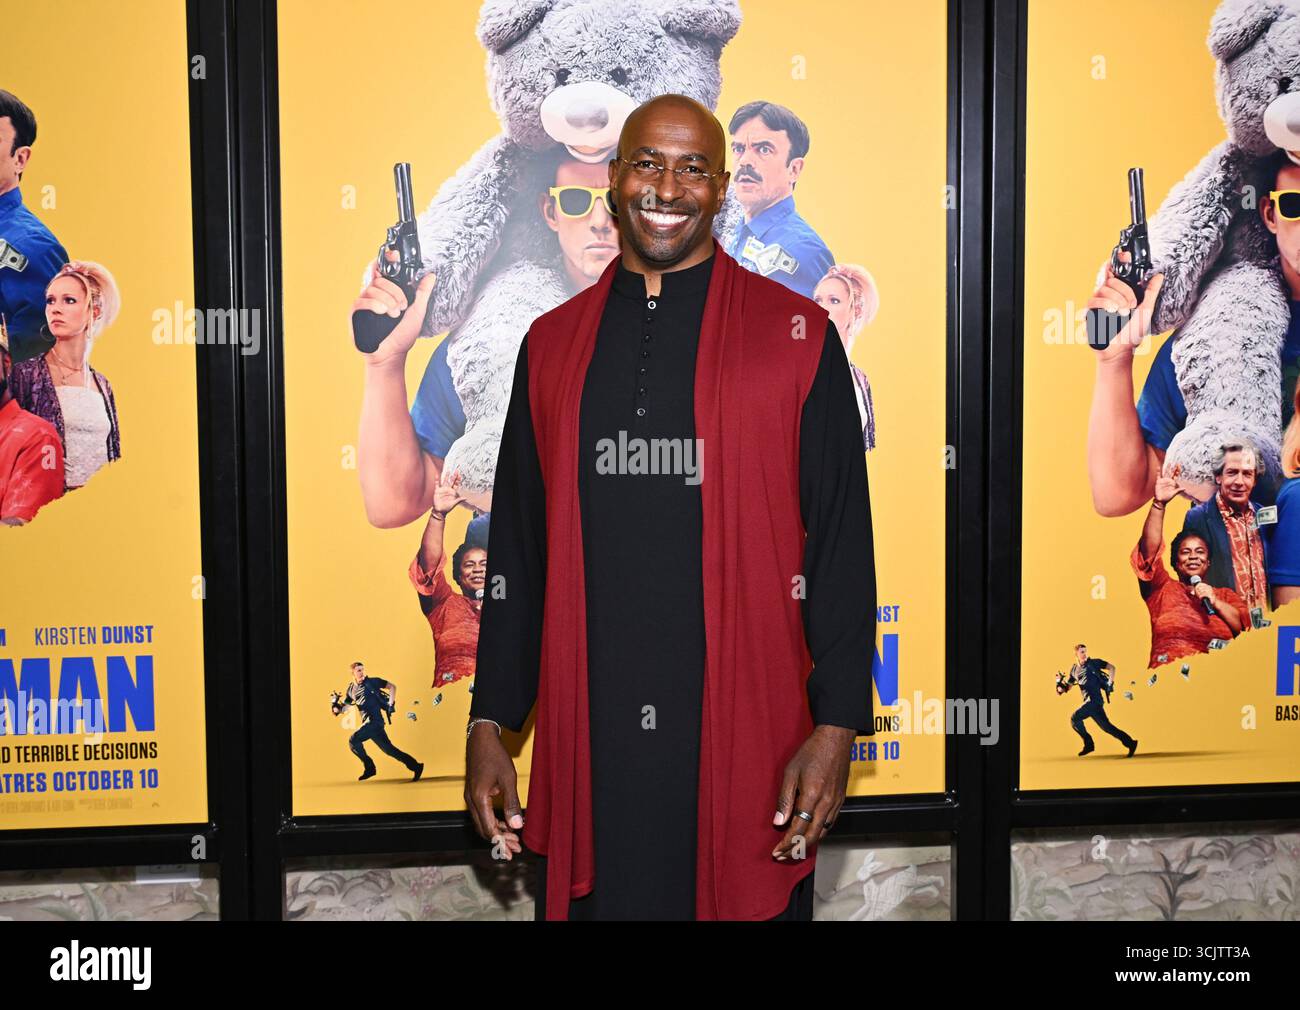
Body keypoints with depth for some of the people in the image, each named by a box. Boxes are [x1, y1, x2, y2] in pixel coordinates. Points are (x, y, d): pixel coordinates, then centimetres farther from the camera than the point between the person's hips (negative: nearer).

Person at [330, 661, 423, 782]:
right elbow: (343, 707, 19)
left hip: (374, 721, -6)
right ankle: (416, 767, 9)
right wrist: (335, 706, -3)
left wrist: (391, 704, -5)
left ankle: (369, 768, -4)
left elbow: (392, 686, 4)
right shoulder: (351, 690, 15)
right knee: (388, 748, 5)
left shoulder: (372, 682, -1)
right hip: (368, 723, 6)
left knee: (354, 740, -16)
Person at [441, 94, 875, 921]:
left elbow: (842, 545, -2)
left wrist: (836, 728, -8)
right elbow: (517, 552, 11)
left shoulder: (797, 336, -1)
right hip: (588, 744, 3)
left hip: (746, 737, -2)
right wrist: (489, 724, 7)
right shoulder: (553, 345, 9)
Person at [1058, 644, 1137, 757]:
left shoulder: (1093, 662, 0)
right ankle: (1130, 743, 10)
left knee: (1075, 718, -10)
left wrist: (1110, 683, -4)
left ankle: (1089, 744, 1)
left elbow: (1111, 667, 5)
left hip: (1094, 700, -7)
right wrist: (1060, 685, -1)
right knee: (1106, 726, 6)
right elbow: (1067, 687, 20)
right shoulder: (1074, 670, 16)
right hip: (1089, 701, 7)